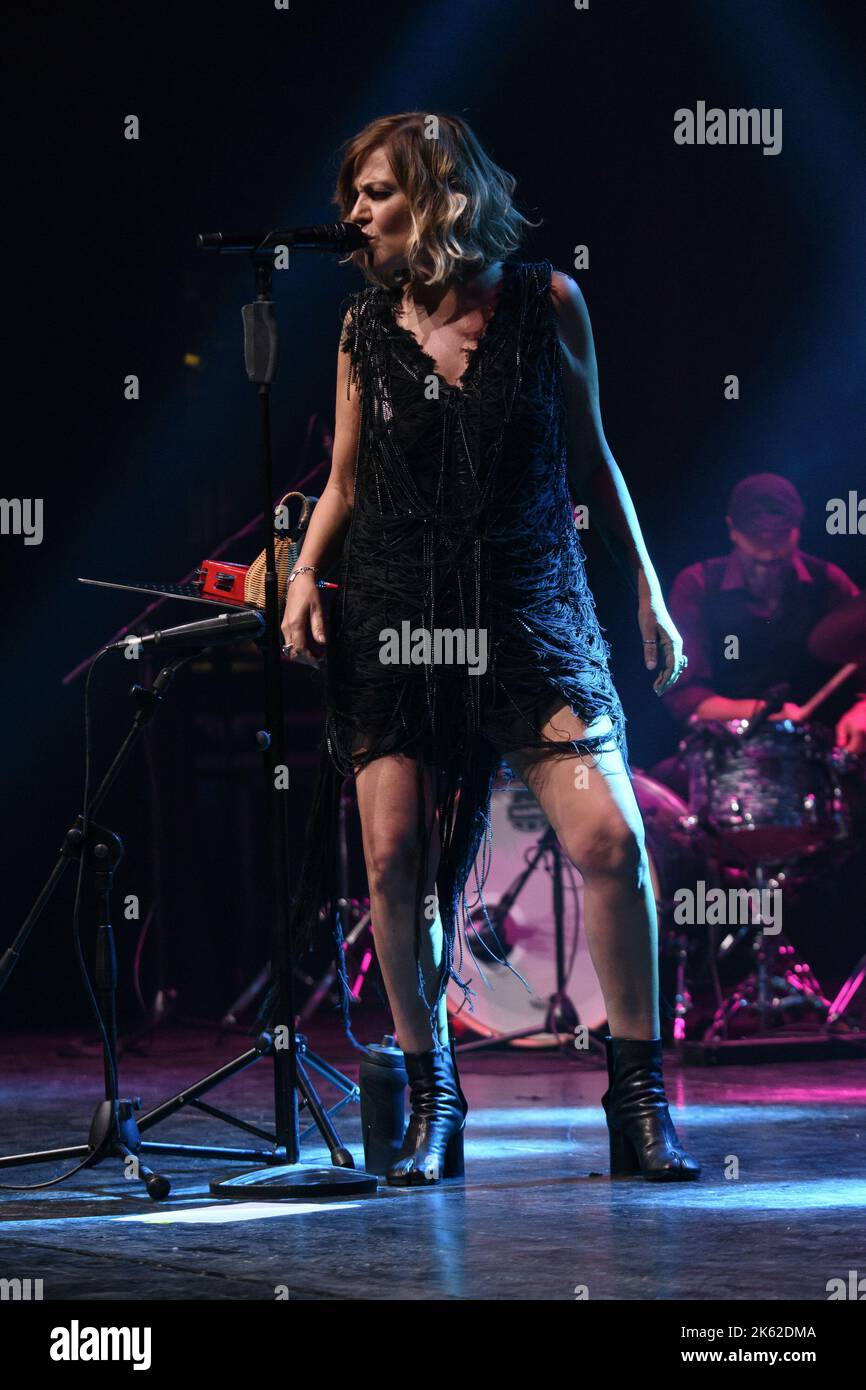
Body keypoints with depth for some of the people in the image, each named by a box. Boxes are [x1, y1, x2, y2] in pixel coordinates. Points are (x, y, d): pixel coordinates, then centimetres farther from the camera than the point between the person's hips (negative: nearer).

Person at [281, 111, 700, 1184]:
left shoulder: (545, 303, 1)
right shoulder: (366, 329, 6)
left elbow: (591, 456, 10)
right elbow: (345, 484, 14)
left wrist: (646, 592, 9)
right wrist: (306, 574, -3)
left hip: (528, 606, -2)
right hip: (391, 615, 2)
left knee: (608, 837, -14)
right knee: (394, 858, -6)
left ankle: (639, 1097, -2)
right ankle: (432, 1100, 11)